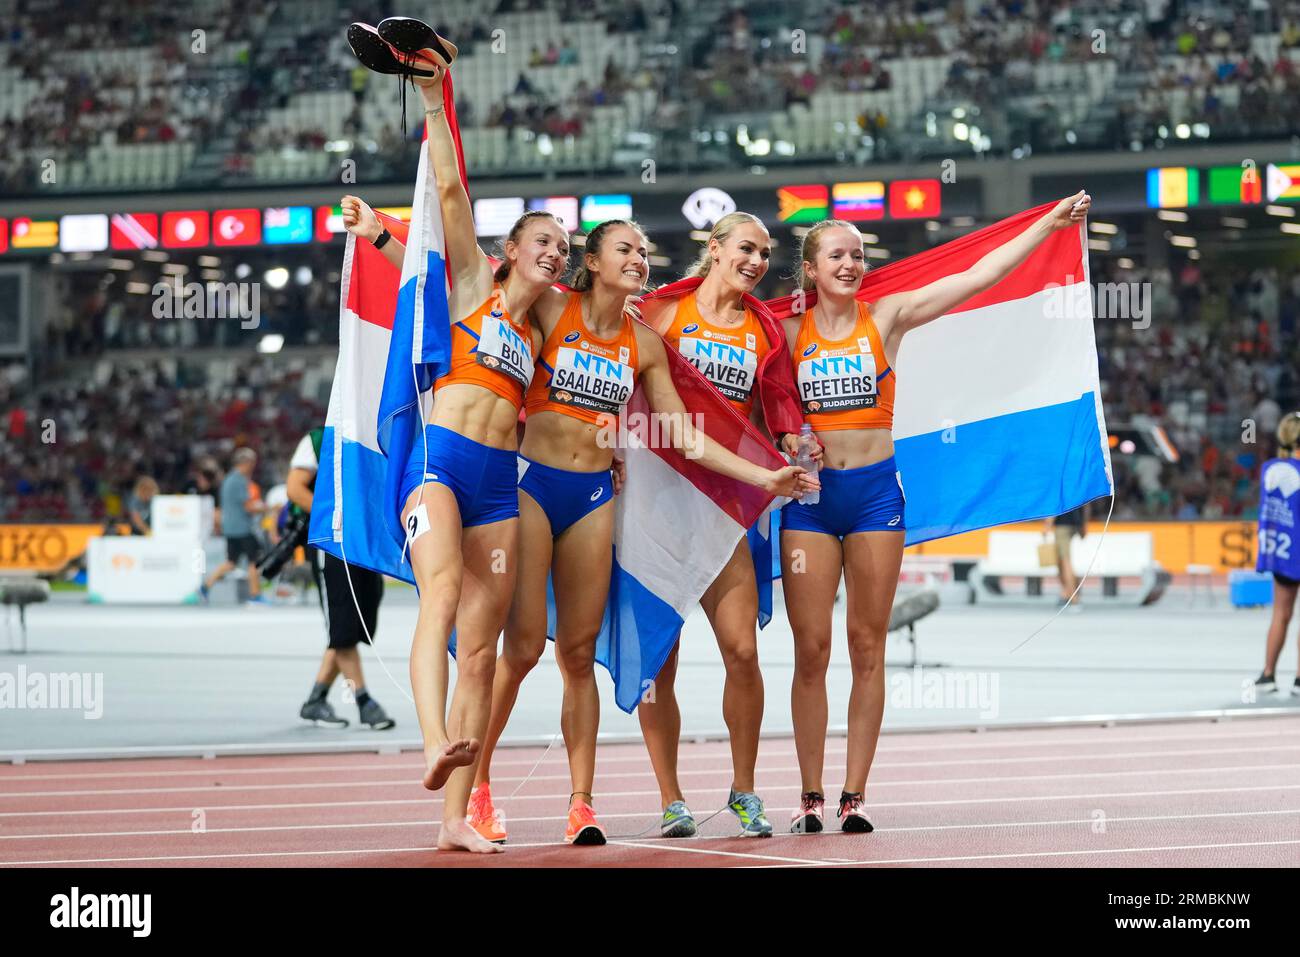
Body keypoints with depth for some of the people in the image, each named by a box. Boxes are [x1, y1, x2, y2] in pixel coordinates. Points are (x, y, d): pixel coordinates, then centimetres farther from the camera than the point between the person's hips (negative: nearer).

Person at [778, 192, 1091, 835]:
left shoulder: (888, 317, 3)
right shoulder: (788, 332, 3)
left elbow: (980, 276, -1)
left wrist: (1052, 222, -4)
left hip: (875, 491, 0)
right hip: (811, 493, 0)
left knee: (867, 646, 2)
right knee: (811, 648, -1)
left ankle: (855, 795, 6)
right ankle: (811, 796, 6)